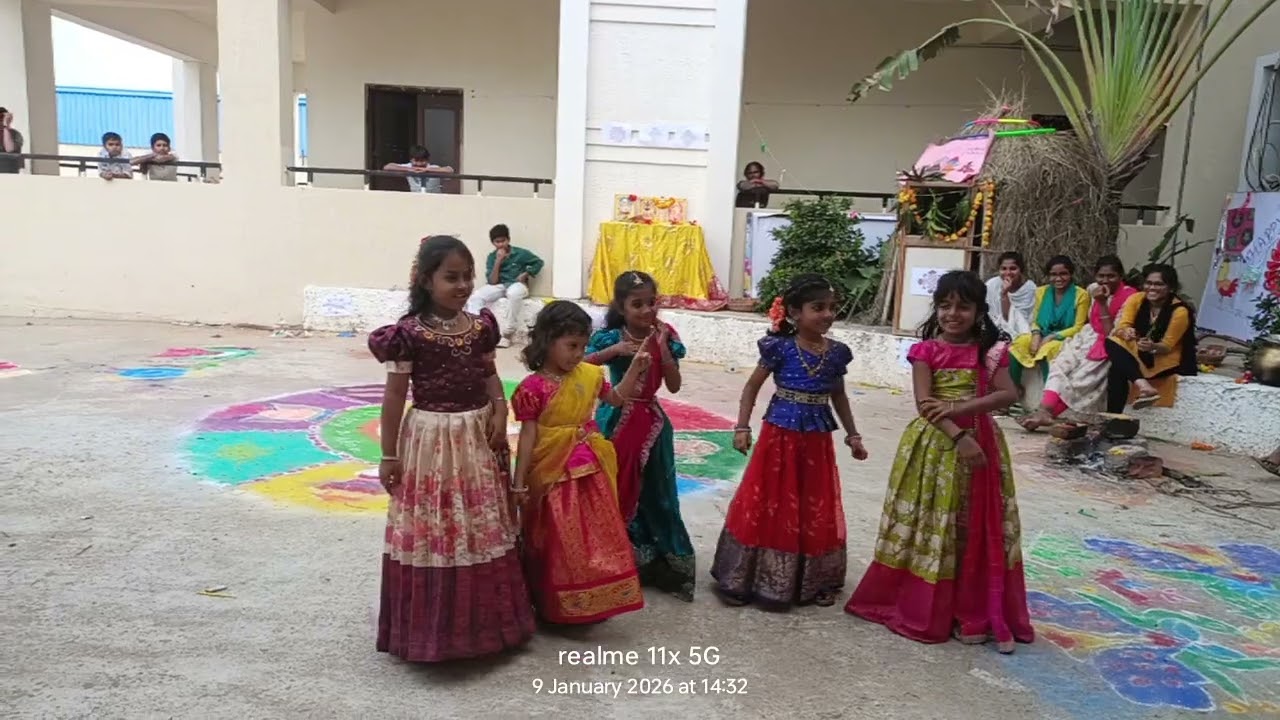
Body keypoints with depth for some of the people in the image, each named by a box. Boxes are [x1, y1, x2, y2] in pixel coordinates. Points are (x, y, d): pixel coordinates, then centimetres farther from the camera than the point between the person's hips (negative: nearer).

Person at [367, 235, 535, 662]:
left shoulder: (481, 326, 1)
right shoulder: (410, 333, -13)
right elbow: (395, 394, -9)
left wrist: (499, 412, -5)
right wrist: (389, 455, -7)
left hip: (478, 436, 5)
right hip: (431, 439, -5)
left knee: (483, 533, 15)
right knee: (431, 536, 4)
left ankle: (484, 620, 33)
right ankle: (431, 628, 21)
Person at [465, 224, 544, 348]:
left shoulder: (520, 253, -3)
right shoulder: (492, 257, 2)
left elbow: (538, 262, 6)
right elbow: (492, 281, -6)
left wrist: (525, 275, -6)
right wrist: (498, 261, -15)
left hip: (517, 284, -3)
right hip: (499, 286, 3)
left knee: (514, 293, -42)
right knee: (475, 297, -23)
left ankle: (507, 333, -33)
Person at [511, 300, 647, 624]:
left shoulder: (588, 375, 1)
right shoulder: (534, 387, -15)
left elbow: (615, 398, 18)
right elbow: (528, 435, -13)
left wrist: (635, 369, 4)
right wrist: (519, 481, -13)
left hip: (589, 469, 5)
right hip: (553, 473, -5)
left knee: (596, 537, 14)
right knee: (557, 543, 7)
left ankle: (593, 601, 31)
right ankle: (558, 606, 25)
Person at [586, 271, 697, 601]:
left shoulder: (664, 337, -2)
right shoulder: (610, 337, -9)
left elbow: (674, 386, -6)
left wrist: (662, 348, -15)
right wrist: (614, 350, -25)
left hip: (651, 421, 2)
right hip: (618, 419, -2)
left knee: (655, 491, 9)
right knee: (616, 489, 6)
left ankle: (655, 560, 22)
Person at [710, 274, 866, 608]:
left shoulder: (836, 352, 1)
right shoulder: (781, 348, -10)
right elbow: (752, 386, -3)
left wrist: (852, 435, 15)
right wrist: (742, 427, -11)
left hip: (817, 441, 4)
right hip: (780, 435, -4)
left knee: (817, 512, 12)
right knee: (769, 506, 4)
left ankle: (813, 581, 27)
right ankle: (757, 578, 18)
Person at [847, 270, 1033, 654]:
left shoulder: (990, 351, 2)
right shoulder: (926, 349, -4)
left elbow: (1008, 394, -10)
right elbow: (924, 403, -13)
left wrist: (959, 407, -21)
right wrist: (958, 436, -23)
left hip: (980, 442, 2)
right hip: (935, 444, -2)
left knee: (978, 530, 8)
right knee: (930, 525, 6)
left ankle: (974, 613, 21)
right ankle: (920, 606, 20)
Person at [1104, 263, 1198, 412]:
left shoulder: (1180, 311, -18)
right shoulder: (1137, 299, -5)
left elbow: (1167, 347, -15)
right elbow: (1121, 327, -12)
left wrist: (1152, 347, -39)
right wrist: (1126, 332, -38)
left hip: (1164, 360, -5)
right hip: (1136, 351, 5)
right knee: (1112, 343, -30)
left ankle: (1114, 416, -33)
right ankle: (1143, 385, -48)